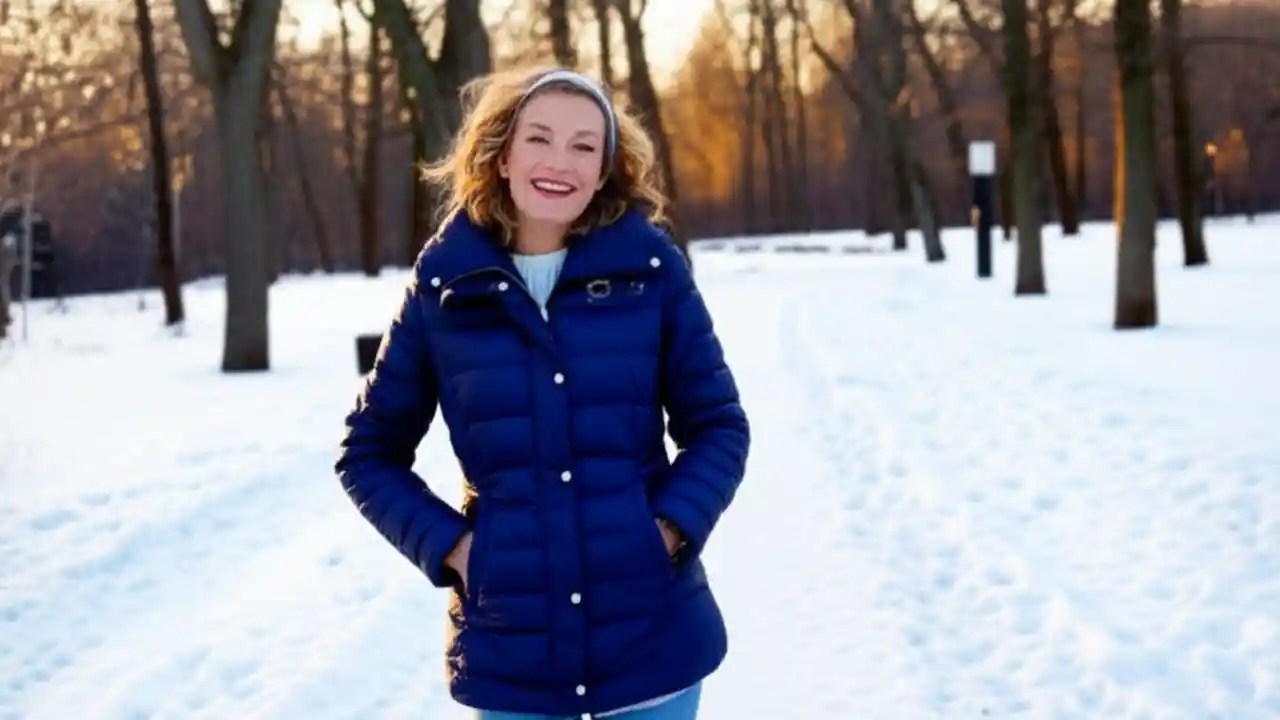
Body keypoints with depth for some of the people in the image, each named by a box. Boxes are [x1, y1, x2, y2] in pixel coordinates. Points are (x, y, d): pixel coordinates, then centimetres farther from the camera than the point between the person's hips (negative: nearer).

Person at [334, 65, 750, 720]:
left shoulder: (651, 269, -2)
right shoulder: (444, 287, -1)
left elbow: (717, 426, 4)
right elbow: (369, 451, 7)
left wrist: (670, 526, -10)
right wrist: (447, 546, -5)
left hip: (653, 637, 0)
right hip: (510, 652, 0)